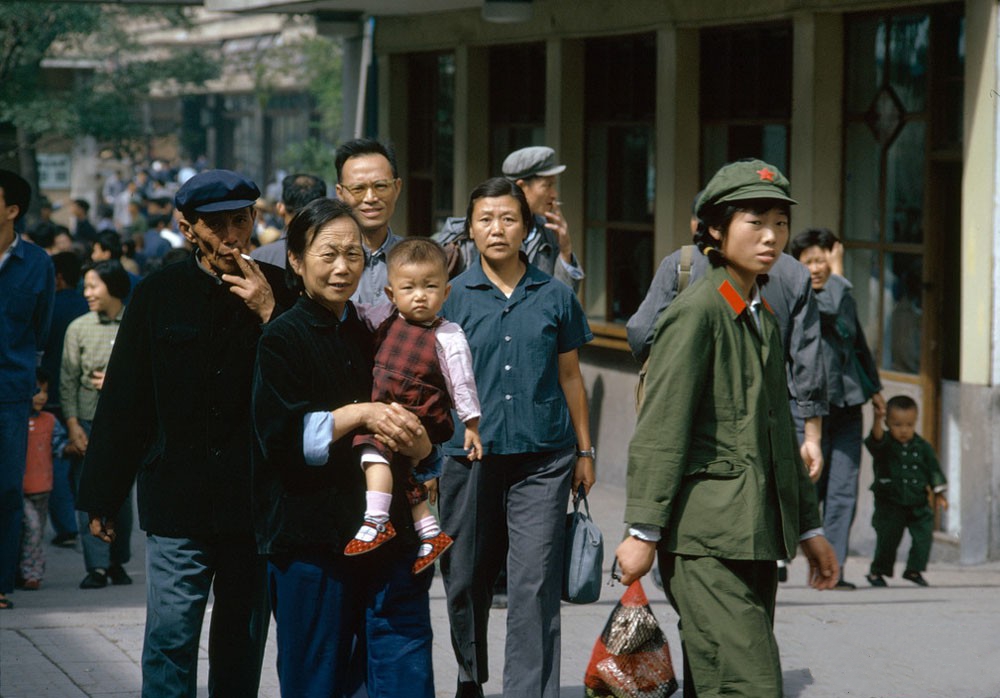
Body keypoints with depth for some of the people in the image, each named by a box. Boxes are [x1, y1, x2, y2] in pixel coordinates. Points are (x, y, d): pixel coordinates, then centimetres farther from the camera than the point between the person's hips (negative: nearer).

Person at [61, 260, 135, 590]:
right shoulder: (78, 328, 3)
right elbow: (68, 381, 3)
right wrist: (72, 425, -4)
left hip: (125, 421, 0)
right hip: (88, 422, 0)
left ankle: (117, 561, 18)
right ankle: (97, 566, -2)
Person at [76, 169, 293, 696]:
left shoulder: (279, 292, 2)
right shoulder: (159, 294, 1)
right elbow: (122, 402, 5)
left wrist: (270, 314, -14)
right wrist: (102, 498, 5)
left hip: (254, 497, 1)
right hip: (177, 499, -1)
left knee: (242, 642, 11)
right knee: (170, 636, -6)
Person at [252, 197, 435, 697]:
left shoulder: (373, 336, 15)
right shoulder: (282, 339, -1)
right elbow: (281, 437, -12)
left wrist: (415, 443, -6)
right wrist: (360, 415, -16)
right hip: (310, 537, -4)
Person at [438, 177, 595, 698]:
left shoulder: (554, 295, 5)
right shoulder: (453, 296, 3)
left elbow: (569, 377, 13)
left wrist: (584, 451, 14)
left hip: (542, 458, -1)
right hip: (470, 455, 1)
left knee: (534, 586, -9)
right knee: (466, 581, 11)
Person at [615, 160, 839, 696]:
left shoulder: (764, 319, 19)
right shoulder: (698, 311, -8)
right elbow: (660, 430, -12)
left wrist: (807, 527, 25)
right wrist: (643, 531, -16)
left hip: (757, 538, 9)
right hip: (707, 539, -9)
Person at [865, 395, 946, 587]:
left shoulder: (922, 447, 4)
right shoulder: (884, 444, -7)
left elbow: (933, 469, 12)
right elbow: (876, 438, -31)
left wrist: (939, 494, 8)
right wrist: (877, 419, -49)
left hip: (918, 505, 3)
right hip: (890, 505, -3)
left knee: (924, 535, -6)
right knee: (888, 537, -2)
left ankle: (914, 570, 7)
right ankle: (877, 571, 14)